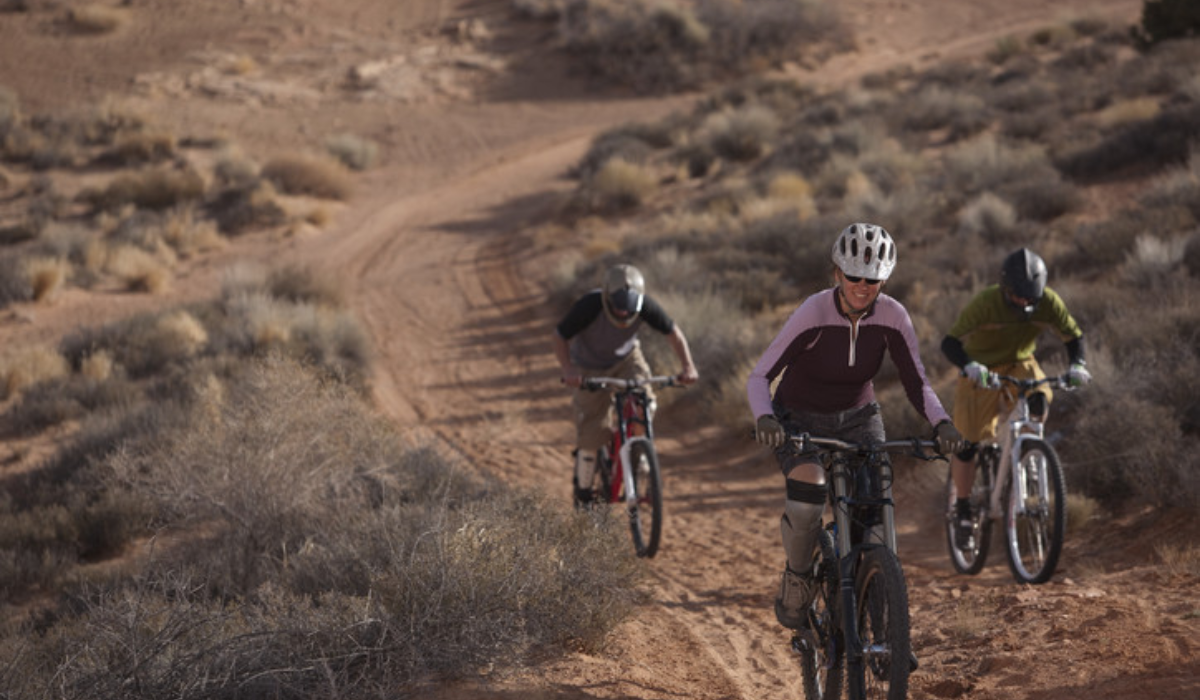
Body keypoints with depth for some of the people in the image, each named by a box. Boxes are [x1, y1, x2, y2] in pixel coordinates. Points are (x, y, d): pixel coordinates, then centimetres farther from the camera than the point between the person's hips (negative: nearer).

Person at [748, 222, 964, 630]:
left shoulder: (892, 318, -16)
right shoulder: (814, 313, -25)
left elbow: (916, 385, -12)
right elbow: (759, 377, -27)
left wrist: (942, 425, -31)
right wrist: (765, 419, -47)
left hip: (858, 419, 3)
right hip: (800, 420, -3)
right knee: (807, 496, -30)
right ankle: (797, 579, -3)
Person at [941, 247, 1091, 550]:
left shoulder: (1048, 303, -20)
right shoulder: (985, 303, -29)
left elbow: (1073, 335, -7)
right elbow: (950, 342, -31)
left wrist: (1077, 364, -28)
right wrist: (969, 366, -52)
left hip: (1020, 364, 2)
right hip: (982, 370, -2)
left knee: (1040, 402, -30)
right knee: (968, 442, -7)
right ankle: (963, 513, 8)